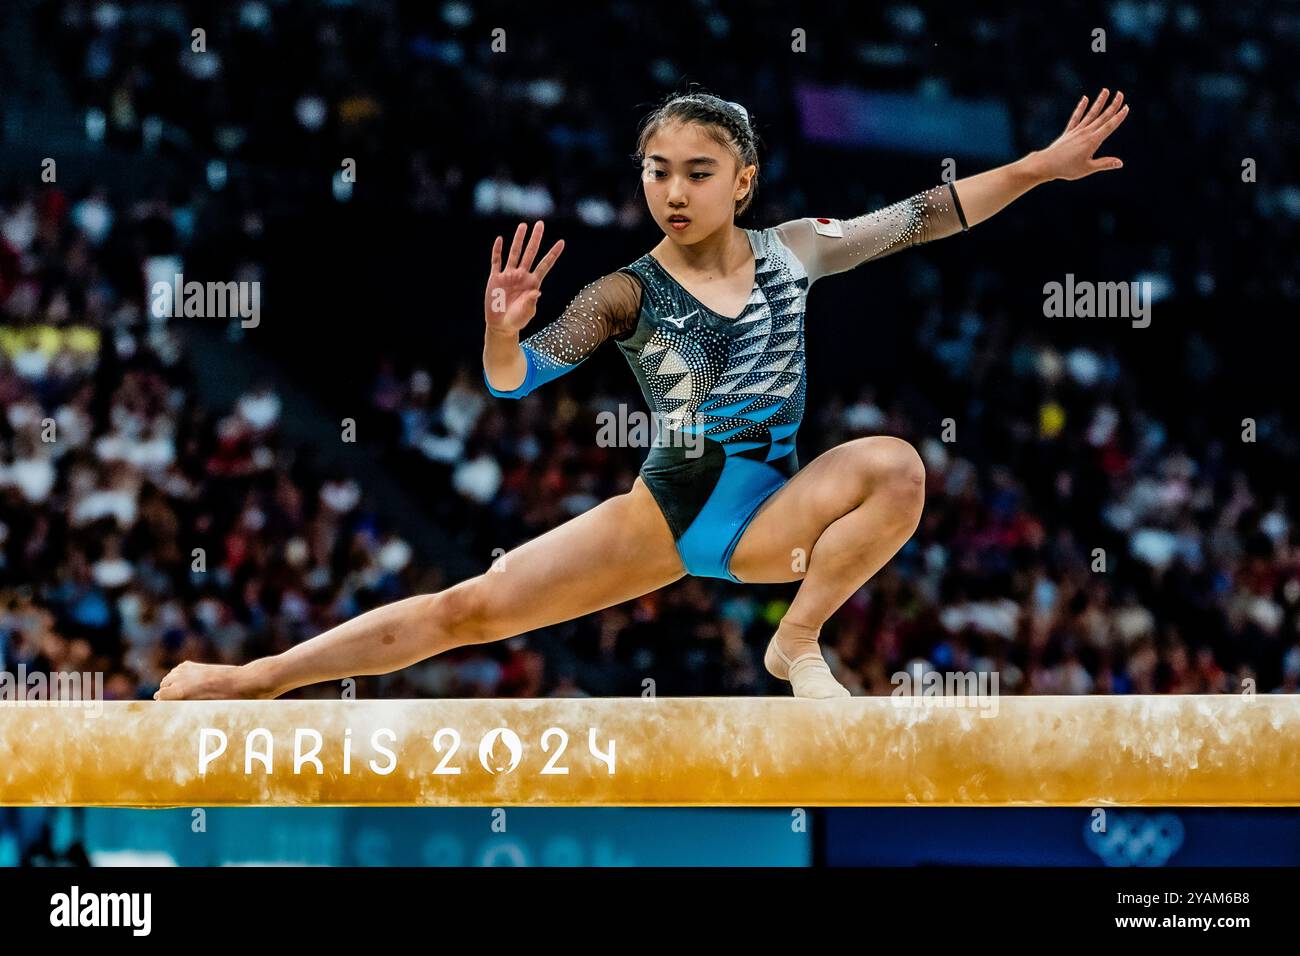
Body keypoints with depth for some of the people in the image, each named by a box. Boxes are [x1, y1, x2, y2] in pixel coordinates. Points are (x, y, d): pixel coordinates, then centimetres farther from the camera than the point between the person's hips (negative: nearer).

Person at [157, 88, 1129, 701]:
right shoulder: (629, 294, -7)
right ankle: (250, 681, -3)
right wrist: (504, 329, -36)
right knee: (468, 608, -7)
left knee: (895, 464, -28)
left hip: (771, 514, 1)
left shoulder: (791, 251, -2)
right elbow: (513, 378, -13)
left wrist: (1040, 166, -1)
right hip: (666, 511, -1)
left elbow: (922, 215, 3)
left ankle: (799, 642, -14)